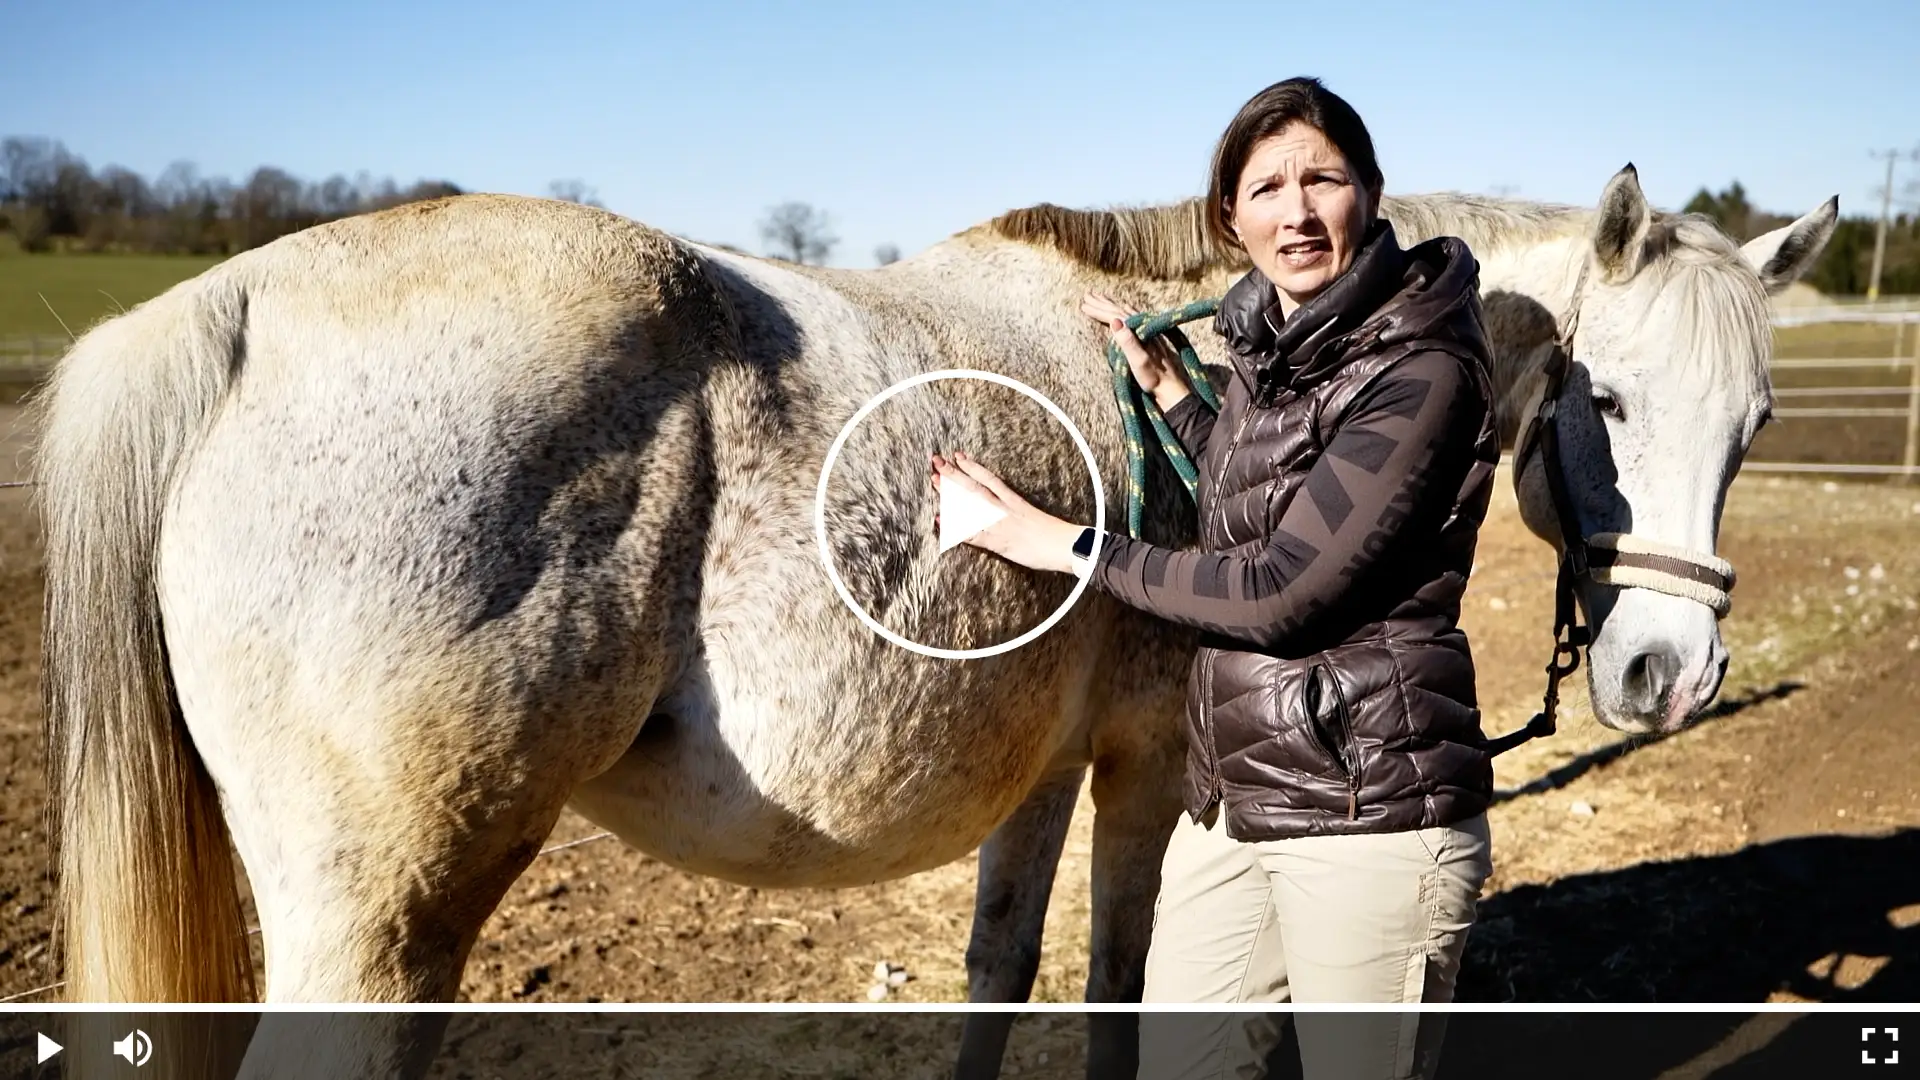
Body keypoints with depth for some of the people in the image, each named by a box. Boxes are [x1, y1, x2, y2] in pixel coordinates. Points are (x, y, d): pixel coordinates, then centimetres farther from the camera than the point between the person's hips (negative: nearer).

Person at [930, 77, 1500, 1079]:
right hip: (1229, 806, 8)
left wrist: (1074, 546, -11)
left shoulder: (1423, 368, -15)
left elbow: (1279, 594, -20)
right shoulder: (1265, 344, 9)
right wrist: (1165, 386, 21)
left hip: (1367, 818, -8)